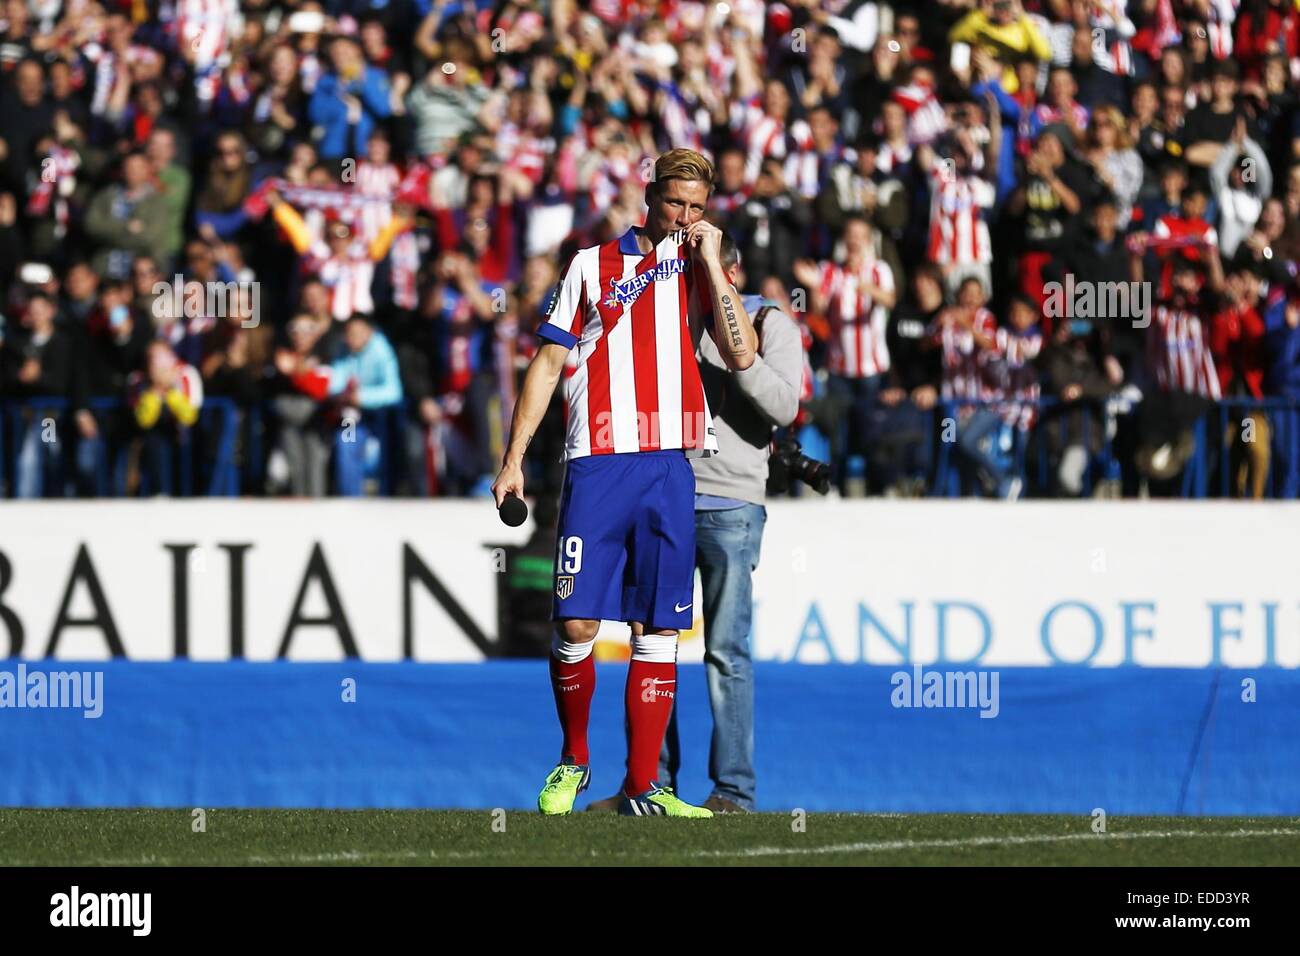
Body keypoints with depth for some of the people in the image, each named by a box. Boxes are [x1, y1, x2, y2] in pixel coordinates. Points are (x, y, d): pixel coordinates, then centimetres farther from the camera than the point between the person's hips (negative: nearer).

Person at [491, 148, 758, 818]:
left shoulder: (701, 269, 13)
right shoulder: (591, 265, 11)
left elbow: (741, 354, -2)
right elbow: (548, 362, 11)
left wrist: (710, 260, -2)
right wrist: (513, 458, 5)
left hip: (671, 468, 1)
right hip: (596, 462, -1)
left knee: (658, 630, 1)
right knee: (576, 621, -8)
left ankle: (642, 787, 4)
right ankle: (573, 762, 13)